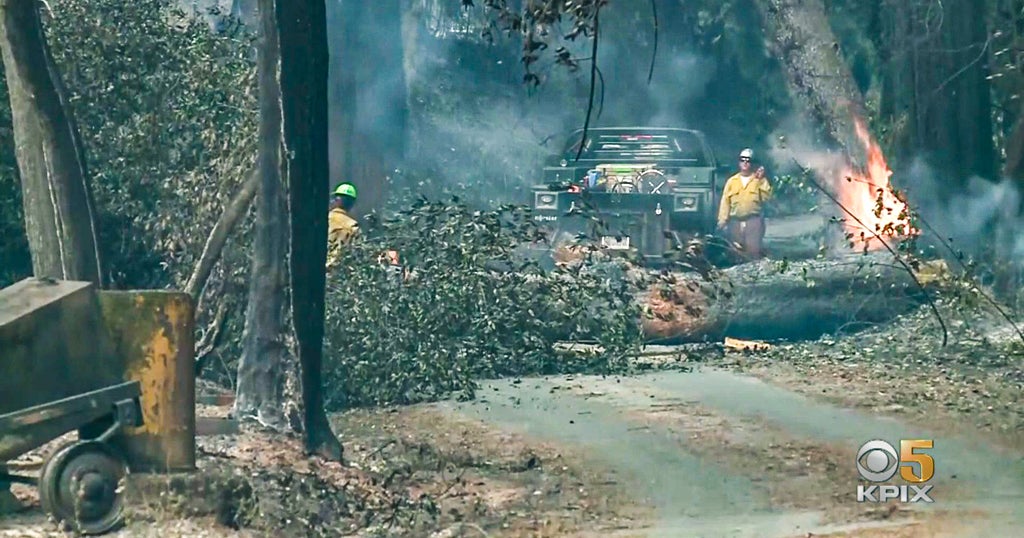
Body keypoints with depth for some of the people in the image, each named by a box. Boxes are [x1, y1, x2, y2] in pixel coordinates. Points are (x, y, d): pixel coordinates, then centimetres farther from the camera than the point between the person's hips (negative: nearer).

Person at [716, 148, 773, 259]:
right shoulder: (732, 181, 13)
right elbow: (725, 202, 8)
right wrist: (722, 221, 0)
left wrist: (761, 180, -12)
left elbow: (767, 196, -6)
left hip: (754, 221, -3)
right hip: (735, 222, 3)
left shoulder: (759, 180, 7)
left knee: (754, 249, -12)